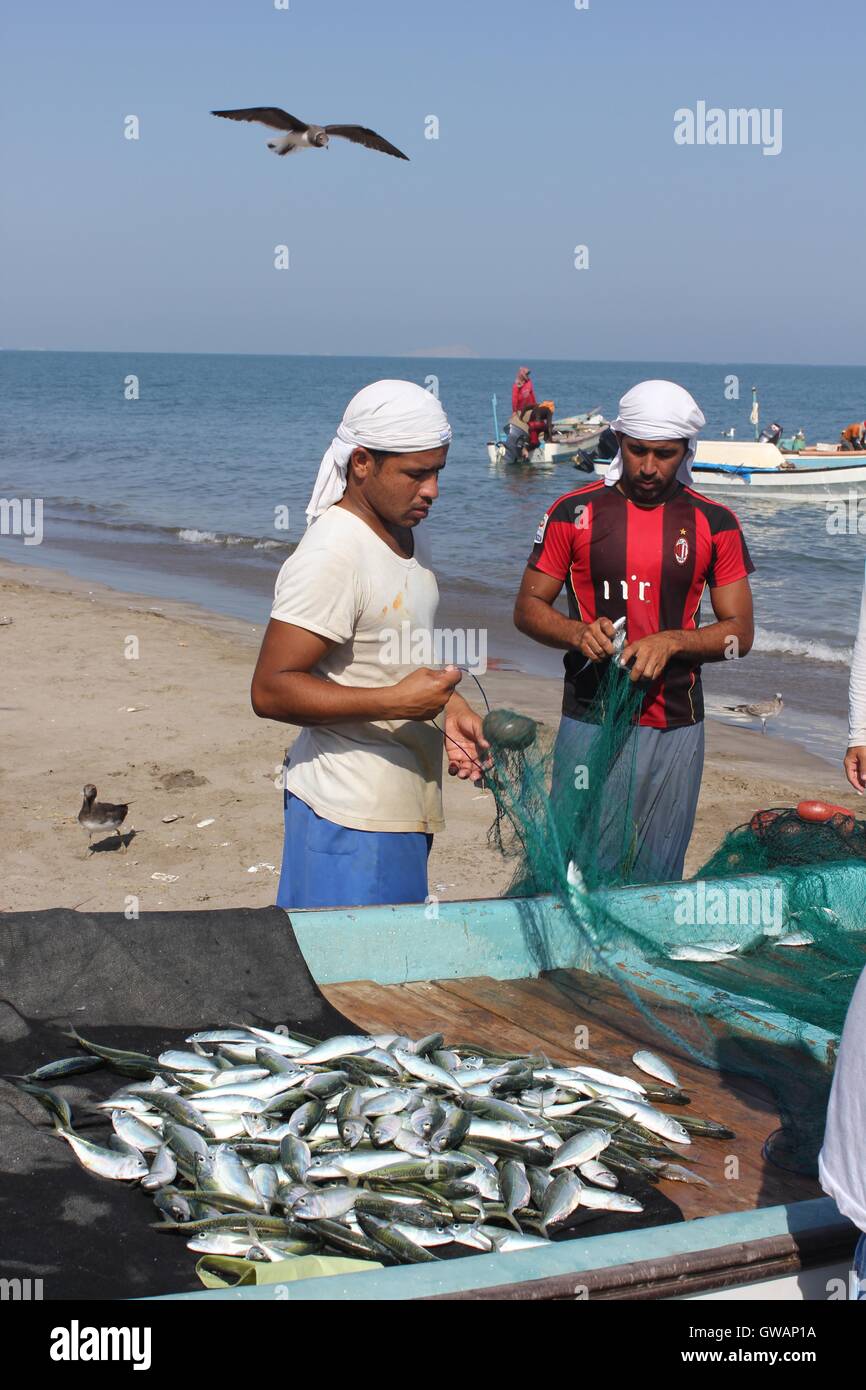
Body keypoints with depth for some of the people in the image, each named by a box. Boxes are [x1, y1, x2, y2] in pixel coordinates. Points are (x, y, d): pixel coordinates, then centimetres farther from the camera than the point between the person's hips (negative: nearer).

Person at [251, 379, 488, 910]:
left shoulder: (407, 534, 11)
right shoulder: (331, 555, -19)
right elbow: (270, 691, -22)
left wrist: (450, 707, 7)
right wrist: (394, 702, -28)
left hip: (403, 806, 9)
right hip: (350, 819, -9)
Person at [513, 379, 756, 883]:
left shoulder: (714, 523, 4)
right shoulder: (574, 513, 1)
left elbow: (740, 632, 4)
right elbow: (528, 607, 5)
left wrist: (670, 642, -14)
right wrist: (577, 633, -16)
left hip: (675, 728, 1)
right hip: (590, 723, -1)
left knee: (657, 881, 8)